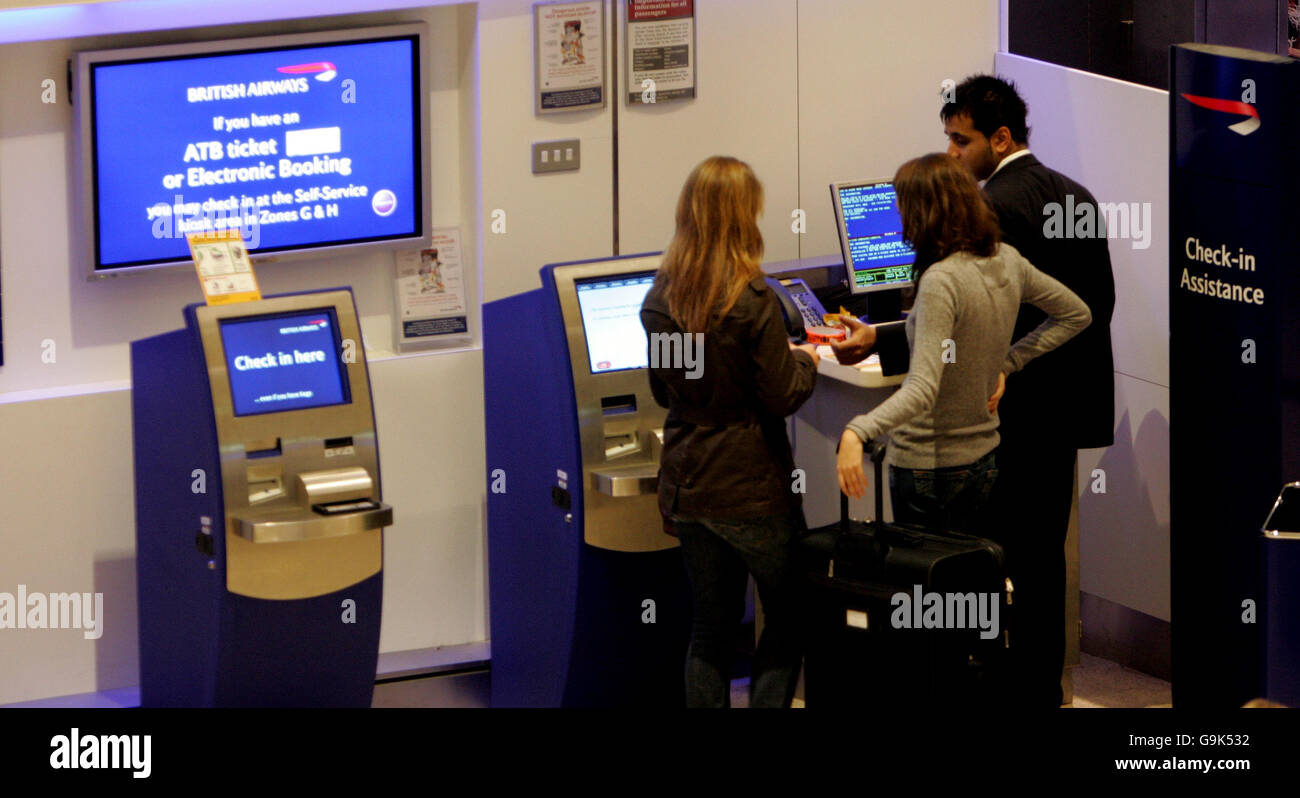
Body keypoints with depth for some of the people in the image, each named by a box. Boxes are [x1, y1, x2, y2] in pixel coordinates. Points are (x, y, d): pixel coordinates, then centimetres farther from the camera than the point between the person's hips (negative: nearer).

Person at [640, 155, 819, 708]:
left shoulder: (660, 299, 2)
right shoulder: (751, 299, -17)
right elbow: (781, 397, -15)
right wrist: (804, 362, 7)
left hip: (685, 485, 6)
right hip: (751, 486, -6)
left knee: (711, 627, 12)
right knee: (788, 621, 9)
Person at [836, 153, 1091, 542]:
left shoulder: (940, 281, -24)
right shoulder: (1007, 261, 0)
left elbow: (922, 390, -33)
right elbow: (1076, 314, 16)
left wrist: (856, 433, -44)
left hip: (928, 463, -8)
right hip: (982, 454, 8)